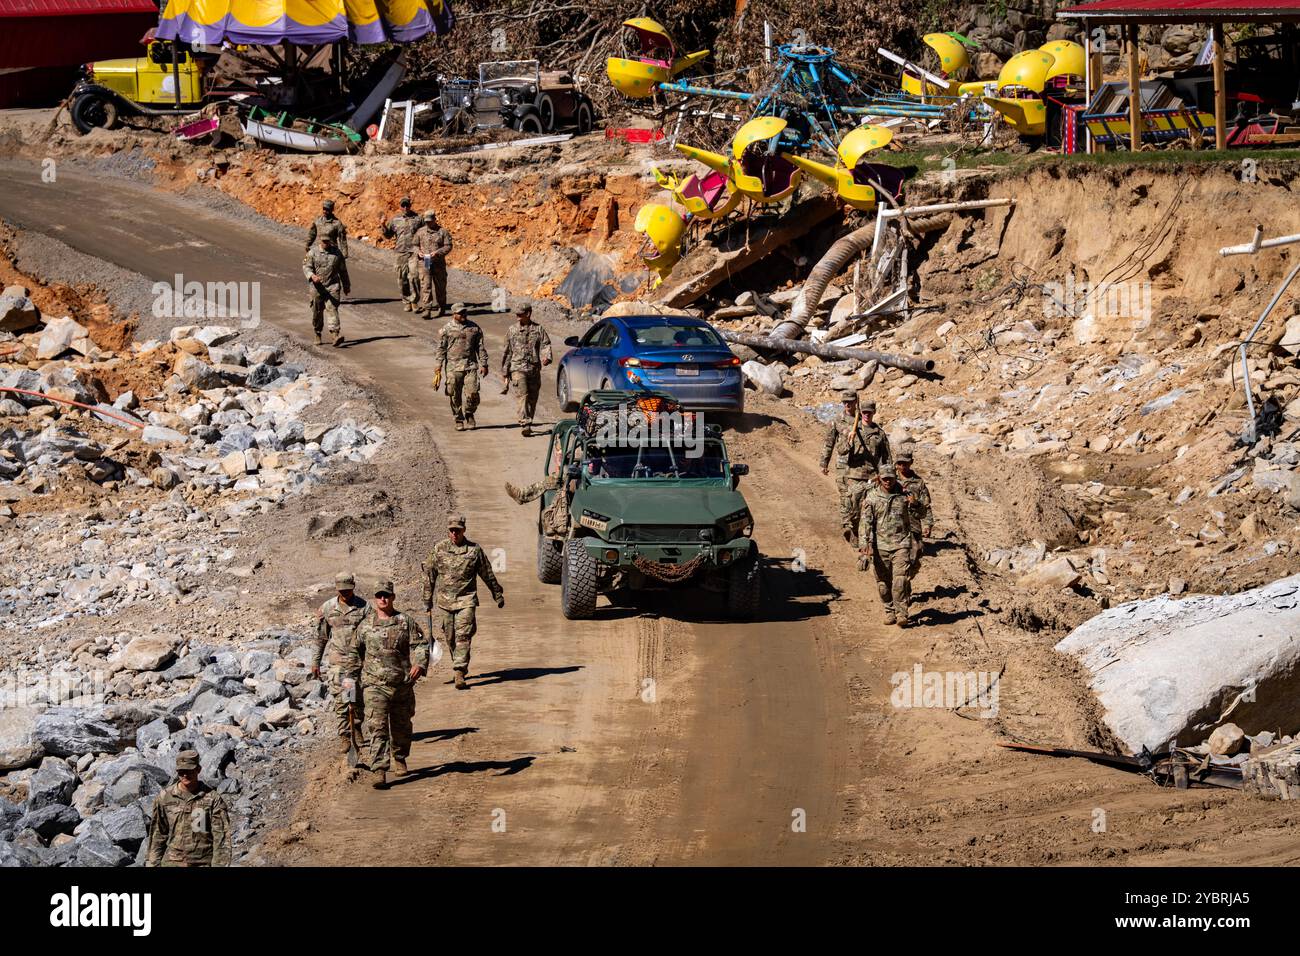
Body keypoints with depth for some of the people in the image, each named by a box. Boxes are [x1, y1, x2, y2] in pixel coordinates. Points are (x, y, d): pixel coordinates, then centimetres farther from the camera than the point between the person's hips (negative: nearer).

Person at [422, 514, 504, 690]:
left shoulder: (474, 550, -1)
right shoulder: (439, 549, 2)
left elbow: (488, 575, 8)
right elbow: (429, 575, 9)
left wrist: (498, 595, 13)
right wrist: (427, 600, 9)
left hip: (466, 600, -2)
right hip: (445, 599, 2)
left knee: (463, 636, -13)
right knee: (450, 637, 10)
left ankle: (459, 673, -16)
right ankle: (460, 667, 28)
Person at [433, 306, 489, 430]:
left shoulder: (474, 328, 10)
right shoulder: (446, 330, 3)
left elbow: (481, 347, 14)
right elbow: (440, 350, 2)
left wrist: (484, 364, 7)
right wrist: (438, 369, -3)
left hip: (471, 365, 1)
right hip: (453, 367, -1)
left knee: (472, 392, -11)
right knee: (455, 396, 0)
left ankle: (469, 415, 14)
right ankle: (459, 420, 14)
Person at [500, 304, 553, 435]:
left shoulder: (538, 329, 9)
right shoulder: (512, 330, 10)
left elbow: (545, 345, 2)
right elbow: (507, 352, 13)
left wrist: (546, 357, -22)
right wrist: (505, 372, 12)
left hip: (534, 369, 2)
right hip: (518, 369, -2)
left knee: (532, 399, 7)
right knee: (522, 396, -16)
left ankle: (528, 424, 21)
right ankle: (526, 425, -25)